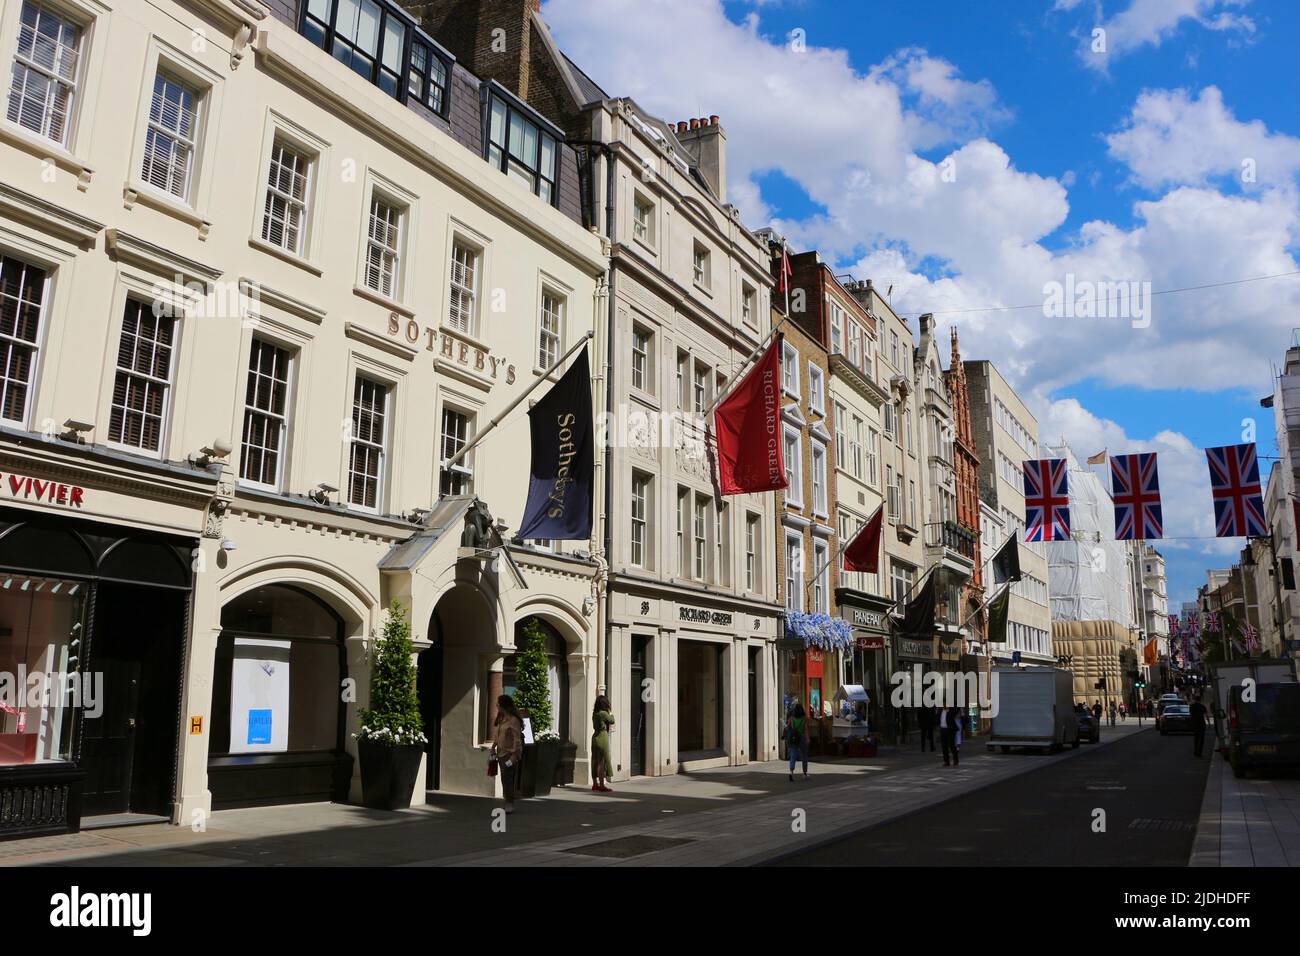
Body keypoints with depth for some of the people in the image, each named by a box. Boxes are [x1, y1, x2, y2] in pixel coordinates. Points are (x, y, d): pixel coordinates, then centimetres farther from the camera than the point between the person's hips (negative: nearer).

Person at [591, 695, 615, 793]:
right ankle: (602, 785, -3)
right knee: (603, 762, -3)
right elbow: (612, 721, -2)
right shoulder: (604, 713, -15)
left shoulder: (594, 713, 7)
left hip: (595, 737, 8)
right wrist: (611, 714, 15)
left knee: (596, 761, 12)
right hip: (602, 737, -8)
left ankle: (595, 784, 19)